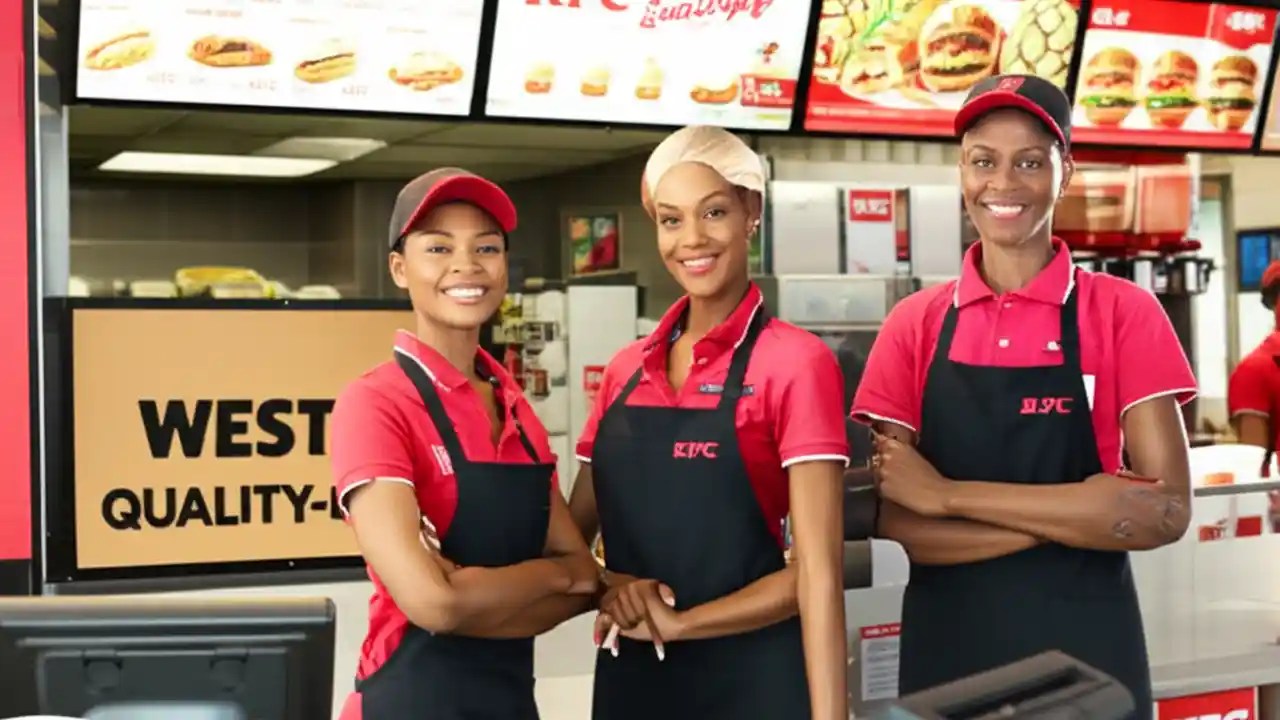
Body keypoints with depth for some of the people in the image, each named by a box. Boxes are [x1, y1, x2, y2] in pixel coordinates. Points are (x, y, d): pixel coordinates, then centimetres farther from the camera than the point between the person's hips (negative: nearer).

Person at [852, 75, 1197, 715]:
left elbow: (1166, 511, -14)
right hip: (944, 651, 2)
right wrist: (1079, 517, -18)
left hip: (1087, 650, -1)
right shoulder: (914, 324, 0)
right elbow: (889, 519, -7)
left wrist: (949, 494, -16)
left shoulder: (1122, 313, -5)